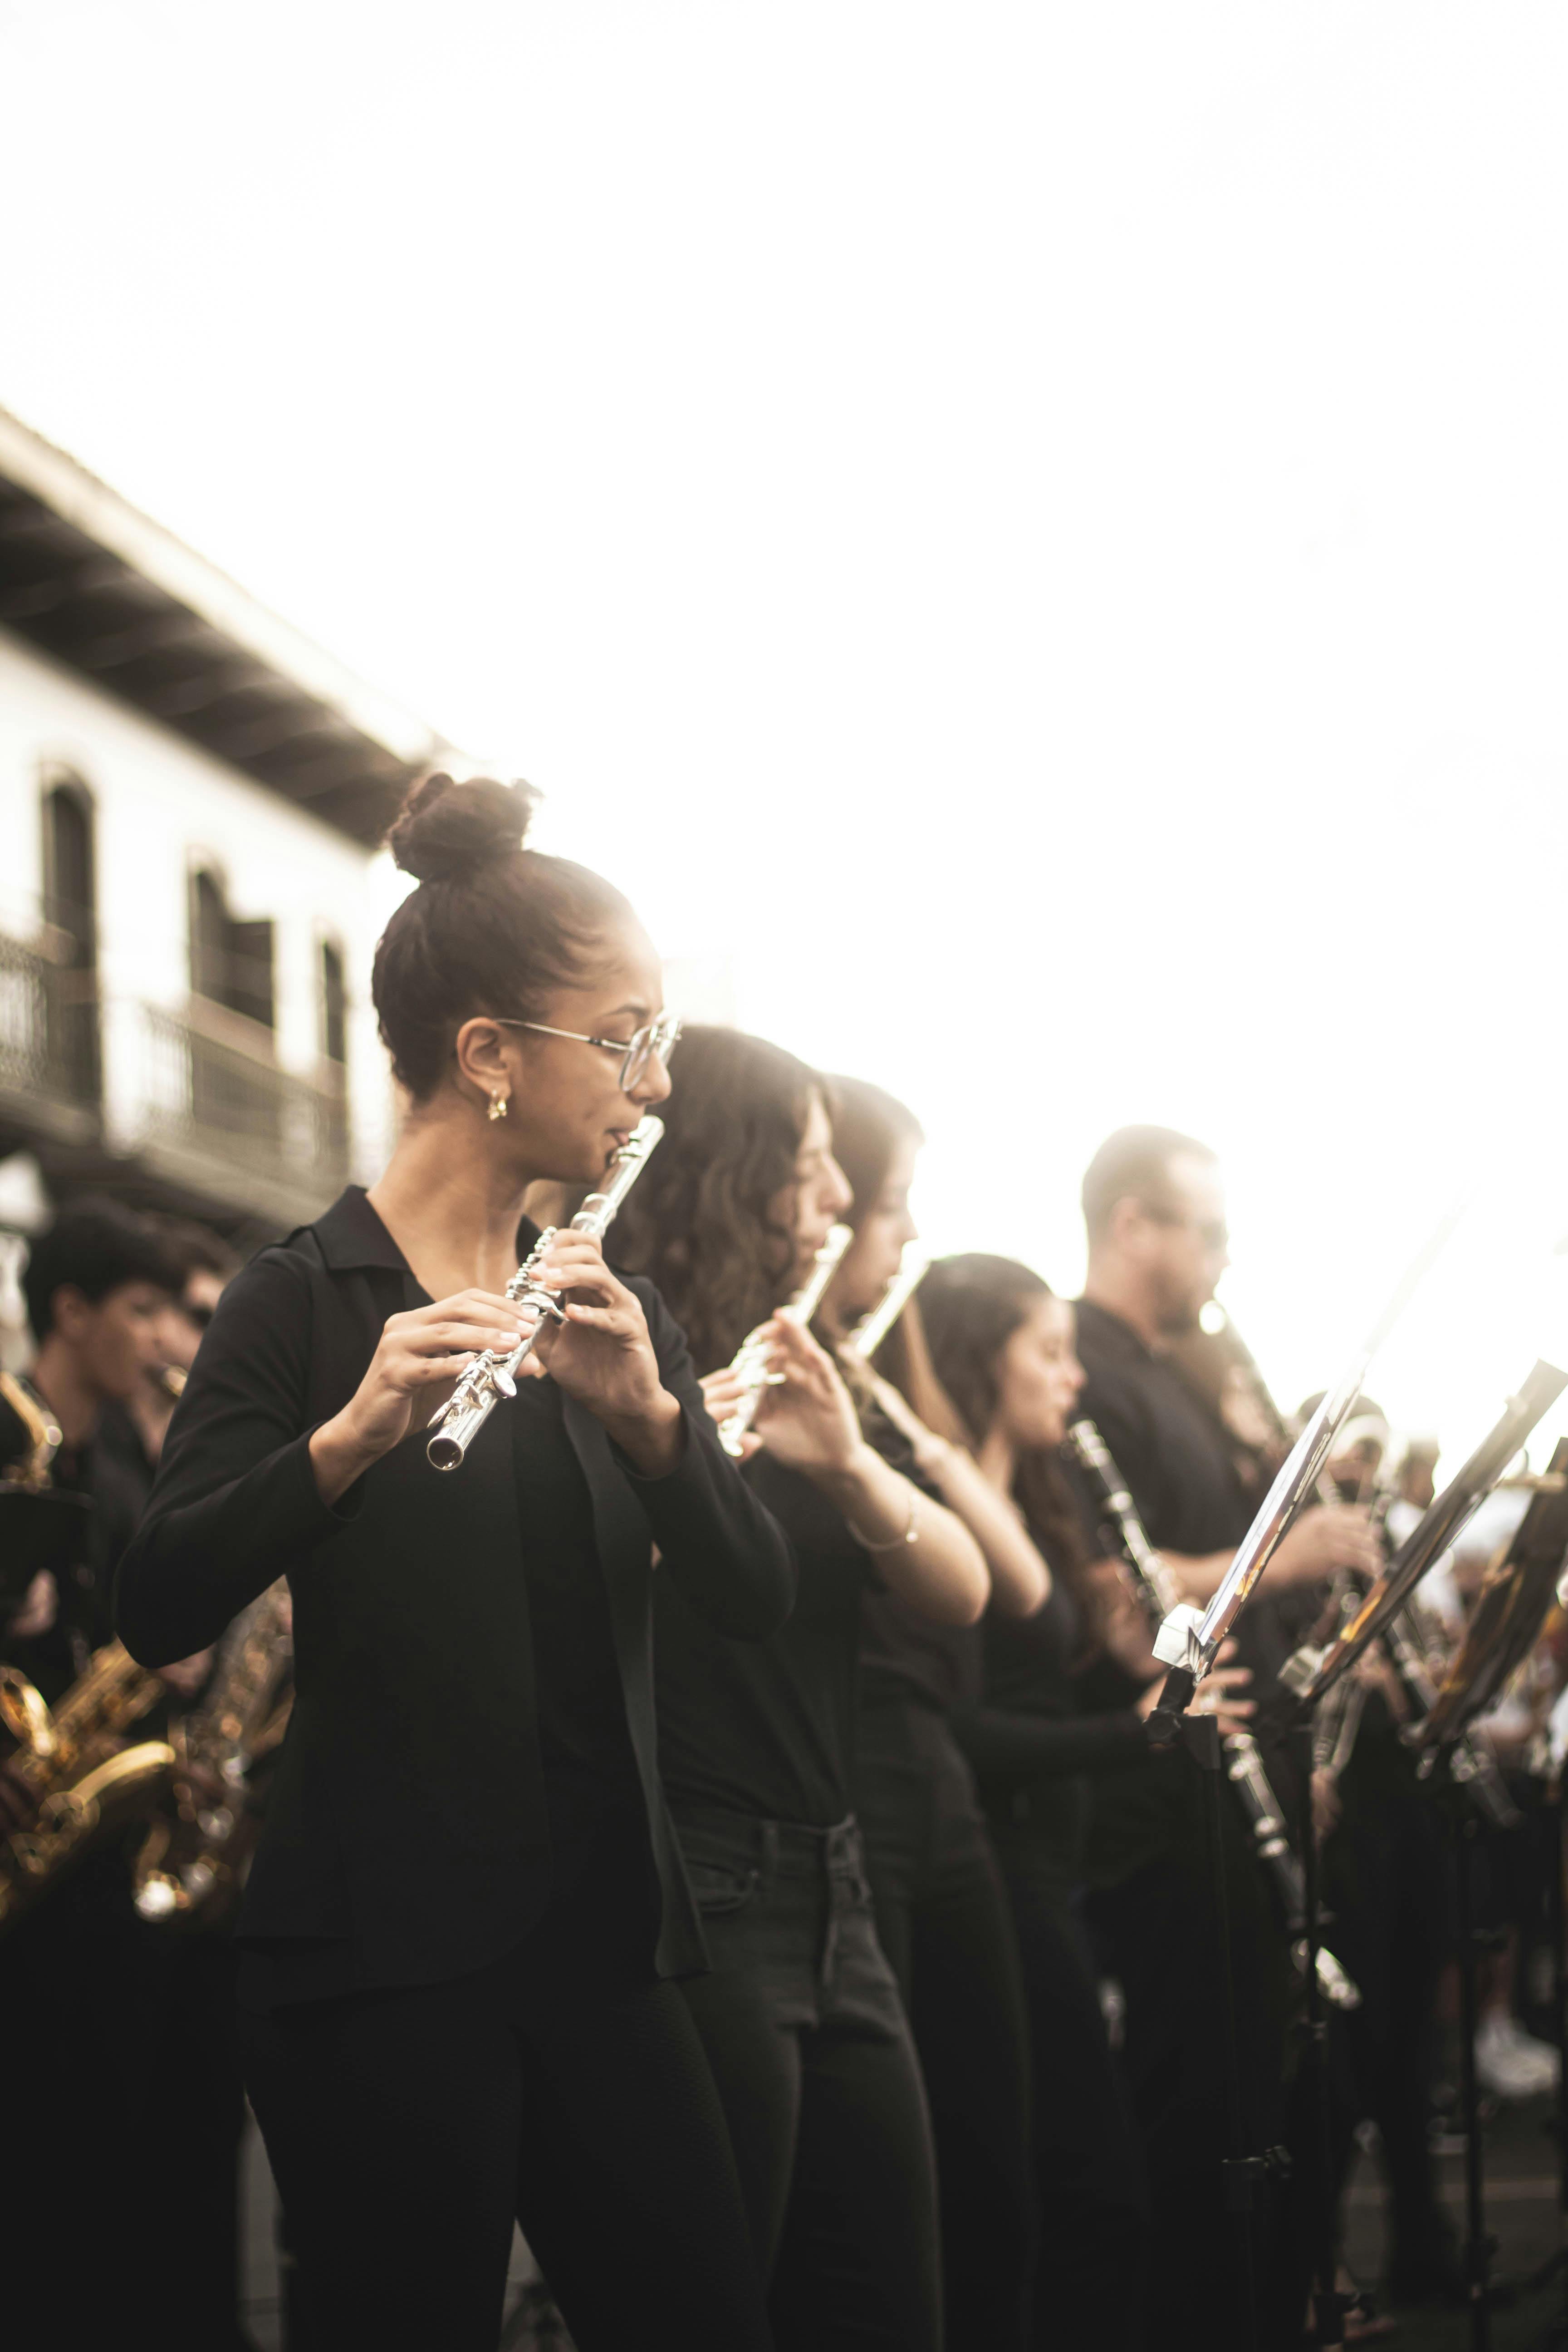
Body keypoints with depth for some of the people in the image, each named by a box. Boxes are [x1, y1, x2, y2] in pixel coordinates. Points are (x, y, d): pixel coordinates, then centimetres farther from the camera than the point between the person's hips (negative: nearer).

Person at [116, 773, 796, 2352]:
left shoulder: (604, 1302, 11)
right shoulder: (304, 1298, -6)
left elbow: (754, 1600, 1)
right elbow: (160, 1605, -17)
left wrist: (644, 1408, -18)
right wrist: (352, 1434, -33)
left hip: (601, 1937, 6)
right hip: (384, 1954, -6)